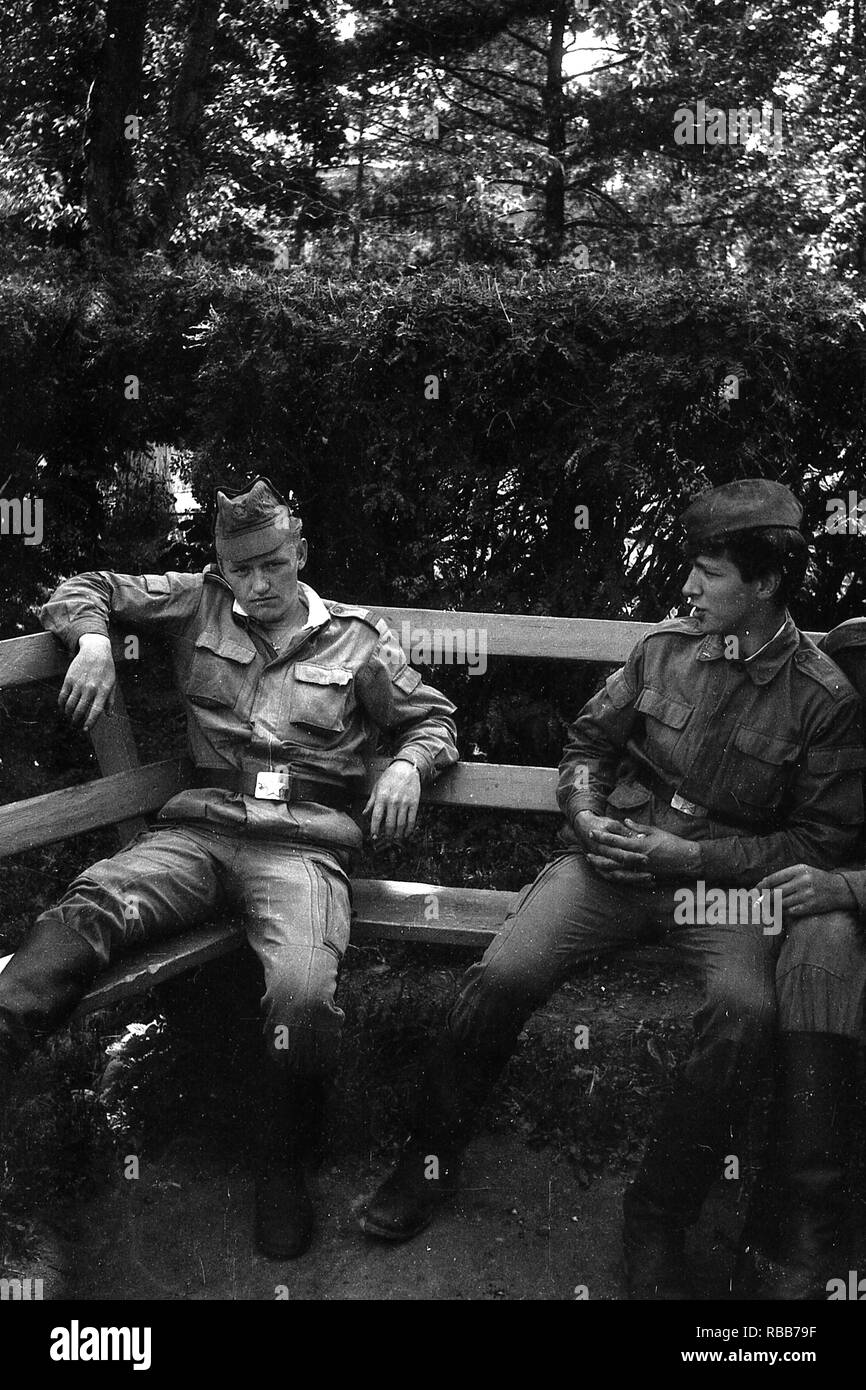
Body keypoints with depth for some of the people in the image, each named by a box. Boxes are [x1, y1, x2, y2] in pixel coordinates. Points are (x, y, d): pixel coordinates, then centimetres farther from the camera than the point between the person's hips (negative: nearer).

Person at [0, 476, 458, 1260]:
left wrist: (409, 765, 1)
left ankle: (283, 1169, -9)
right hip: (198, 831, 2)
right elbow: (81, 591, 24)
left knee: (304, 991, -32)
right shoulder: (198, 603, 19)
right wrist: (93, 639, 1)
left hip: (304, 843, -2)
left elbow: (431, 718, 23)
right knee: (91, 903, -33)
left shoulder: (358, 636, 17)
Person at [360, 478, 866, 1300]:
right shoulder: (664, 647, 7)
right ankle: (431, 1156, 1)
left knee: (744, 1012, -33)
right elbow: (588, 742, 19)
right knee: (500, 977, -22)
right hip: (613, 856, 2)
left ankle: (658, 1217, -13)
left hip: (727, 883, -2)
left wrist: (690, 855, -10)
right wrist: (587, 817, -2)